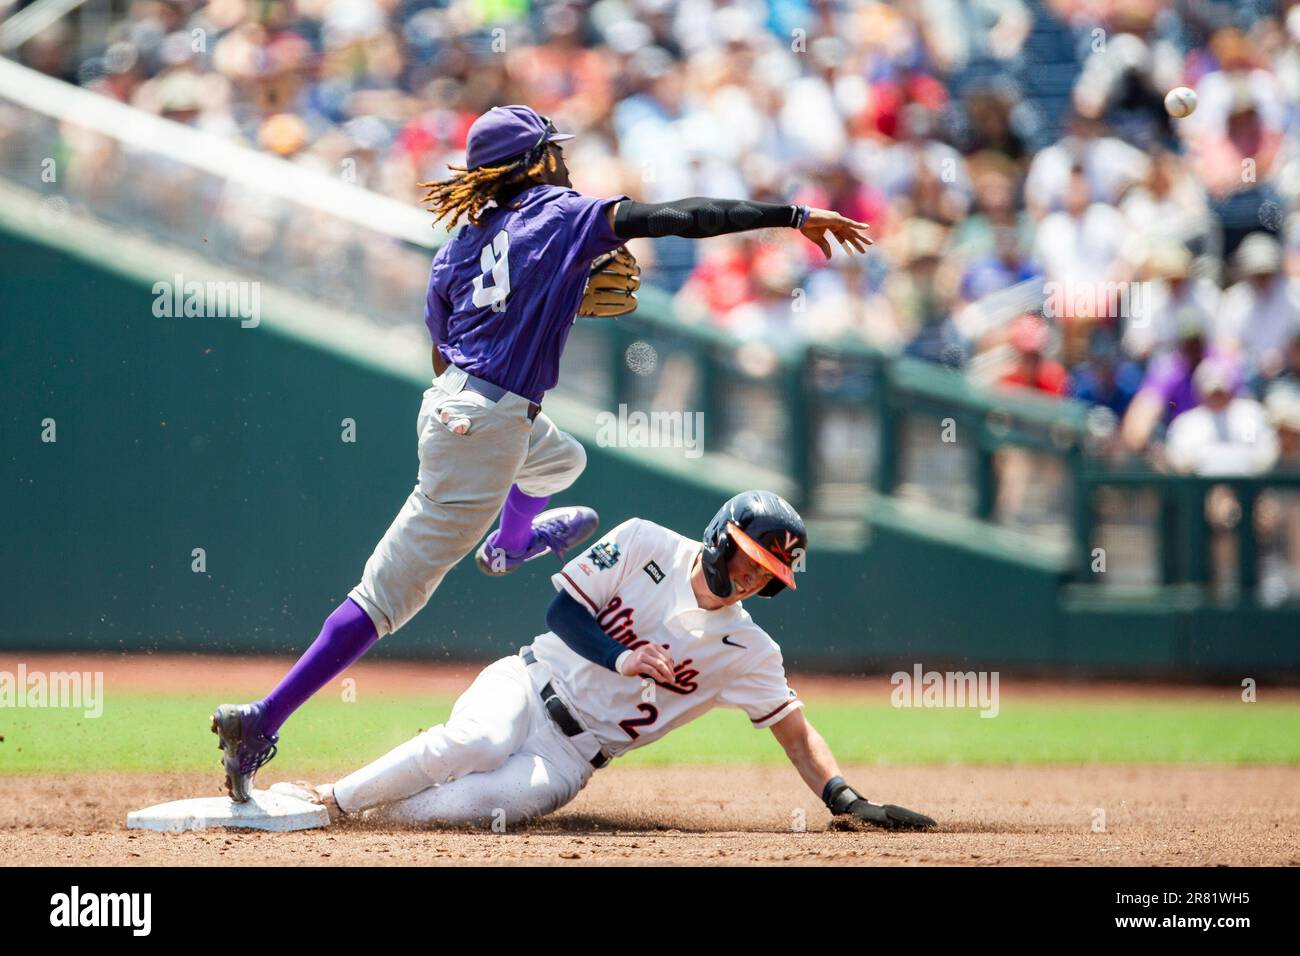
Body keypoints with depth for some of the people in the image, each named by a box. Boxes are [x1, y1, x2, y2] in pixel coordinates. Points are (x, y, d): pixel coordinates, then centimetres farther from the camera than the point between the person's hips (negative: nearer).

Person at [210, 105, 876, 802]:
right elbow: (677, 217, -12)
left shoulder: (456, 252, 11)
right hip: (483, 432, -8)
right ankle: (261, 723, -12)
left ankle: (511, 542, 69)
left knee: (561, 458, 39)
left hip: (447, 403, 8)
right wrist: (796, 215, -10)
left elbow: (443, 356, 15)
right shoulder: (565, 214, -5)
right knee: (391, 592, -7)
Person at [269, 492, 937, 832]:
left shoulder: (747, 653, 2)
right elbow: (563, 610, -3)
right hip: (527, 688, -1)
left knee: (496, 802, -33)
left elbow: (795, 732, 4)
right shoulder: (645, 545, -3)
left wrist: (849, 802, -10)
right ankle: (331, 795, -23)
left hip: (575, 753, 1)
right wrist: (621, 658, -19)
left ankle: (345, 812, -20)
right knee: (477, 744, -37)